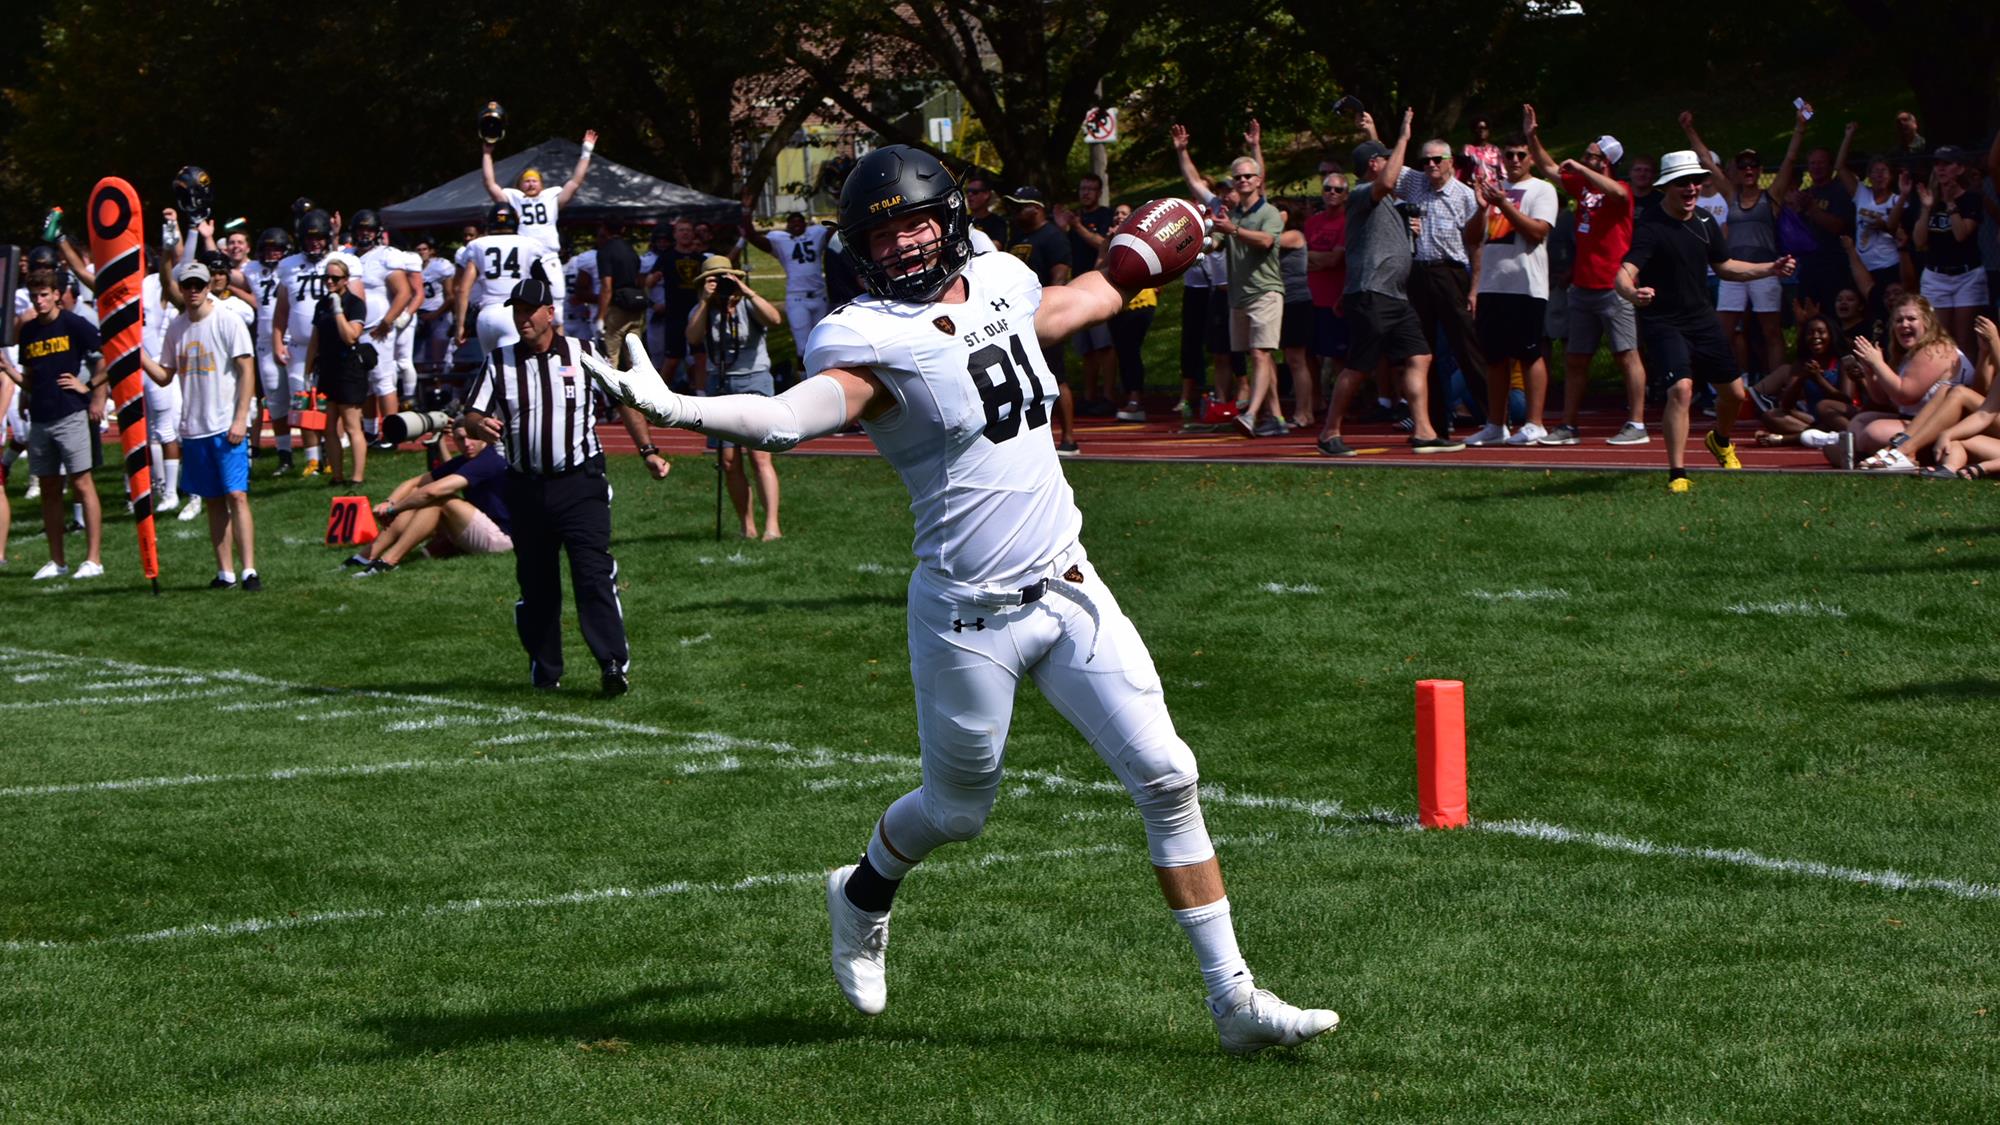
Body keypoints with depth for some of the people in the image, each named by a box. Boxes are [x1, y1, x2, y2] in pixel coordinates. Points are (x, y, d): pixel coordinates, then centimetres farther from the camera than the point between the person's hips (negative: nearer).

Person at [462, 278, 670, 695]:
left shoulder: (583, 354, 1)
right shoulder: (498, 362, 5)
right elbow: (472, 415, 3)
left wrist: (648, 450, 2)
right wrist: (481, 425, -21)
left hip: (580, 483, -3)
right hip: (526, 486, 3)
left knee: (594, 575, -13)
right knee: (535, 583, 9)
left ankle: (614, 664, -16)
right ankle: (544, 670, 19)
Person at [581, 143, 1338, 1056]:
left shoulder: (997, 284, 6)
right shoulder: (871, 340, -15)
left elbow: (1067, 306, 30)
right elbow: (794, 414, -34)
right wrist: (677, 409, -51)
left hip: (1069, 592, 5)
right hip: (969, 618, -5)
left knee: (1166, 781, 1)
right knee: (957, 810, 11)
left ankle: (1233, 999, 9)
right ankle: (863, 896, 45)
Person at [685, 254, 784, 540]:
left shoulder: (748, 305, -2)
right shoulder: (702, 310, 6)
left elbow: (774, 320, -22)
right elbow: (693, 338, -12)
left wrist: (747, 291, -25)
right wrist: (705, 301, -16)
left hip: (754, 380, -4)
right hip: (721, 385, 4)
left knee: (760, 455, -16)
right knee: (729, 462, 1)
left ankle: (771, 525, -23)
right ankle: (747, 527, 10)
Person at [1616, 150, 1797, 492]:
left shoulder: (1705, 223, 4)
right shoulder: (1651, 229, -18)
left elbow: (1724, 267, 20)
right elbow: (1624, 273, -31)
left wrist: (1770, 269, 11)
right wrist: (1633, 293, -54)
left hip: (1702, 320, 7)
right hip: (1663, 324, -7)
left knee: (1733, 393, 12)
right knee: (1681, 388, -26)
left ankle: (1720, 441, 46)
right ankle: (1677, 475, -21)